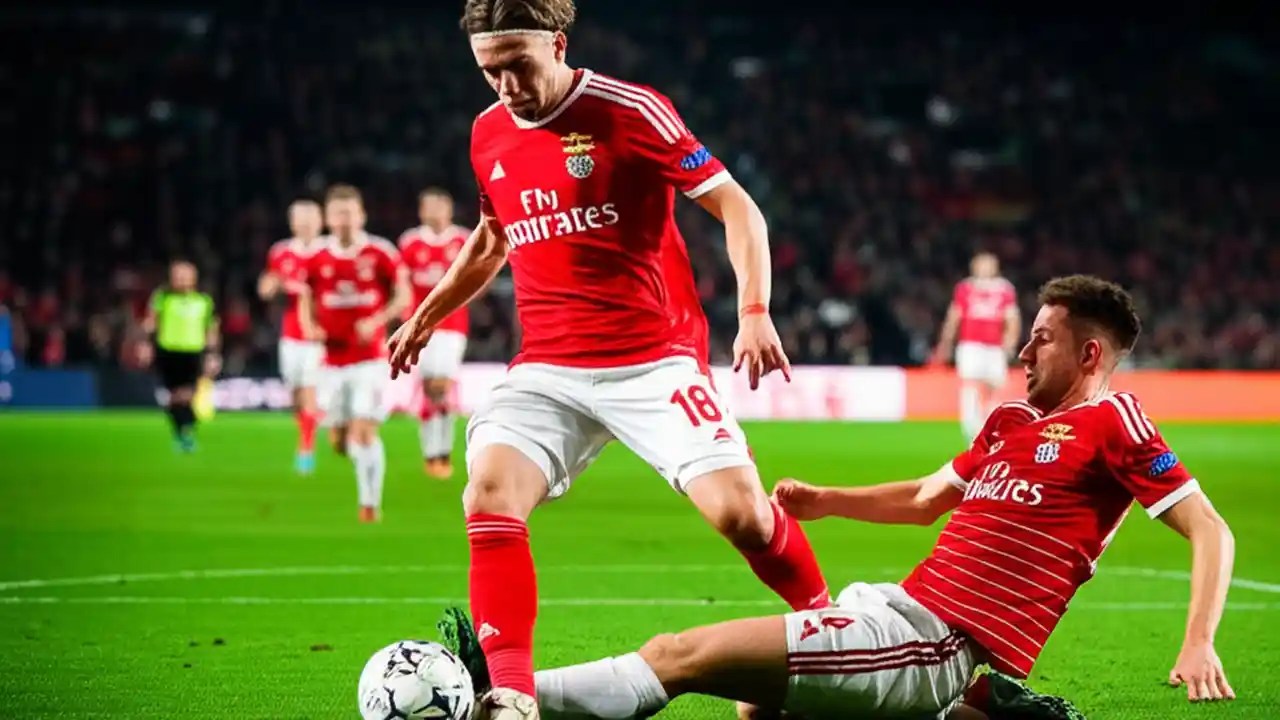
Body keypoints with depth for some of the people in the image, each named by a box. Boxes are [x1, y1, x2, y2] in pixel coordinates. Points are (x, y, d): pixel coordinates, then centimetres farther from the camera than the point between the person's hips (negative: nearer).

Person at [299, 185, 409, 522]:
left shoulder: (380, 253, -6)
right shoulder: (317, 259, 2)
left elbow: (403, 296, 0)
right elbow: (306, 299, 15)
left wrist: (377, 321, -17)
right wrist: (309, 326, -6)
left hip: (370, 357, -3)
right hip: (333, 360, 4)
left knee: (364, 431, -13)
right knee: (339, 440, 6)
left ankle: (370, 503, -1)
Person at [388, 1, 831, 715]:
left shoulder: (630, 111, -9)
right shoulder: (489, 134, 9)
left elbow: (737, 207, -7)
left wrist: (755, 313, -19)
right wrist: (427, 315, 26)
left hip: (653, 359, -4)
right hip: (546, 370, 4)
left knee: (741, 512, -15)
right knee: (490, 496, -19)